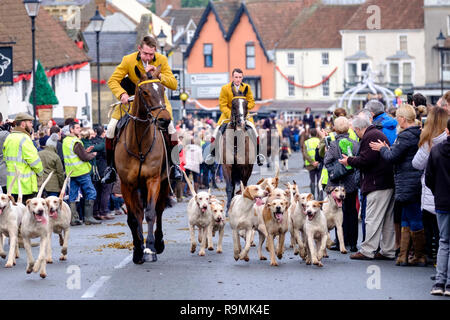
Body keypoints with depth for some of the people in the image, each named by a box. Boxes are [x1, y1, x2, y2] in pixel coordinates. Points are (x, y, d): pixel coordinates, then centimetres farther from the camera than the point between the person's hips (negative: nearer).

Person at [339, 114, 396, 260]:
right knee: (387, 219, 11)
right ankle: (388, 251, 15)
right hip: (388, 183, 10)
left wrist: (349, 161, -4)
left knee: (373, 218, -8)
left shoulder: (369, 137, -12)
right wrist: (352, 160, 20)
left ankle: (367, 251, -7)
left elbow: (366, 160, -19)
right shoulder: (379, 134, 20)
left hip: (378, 184, -10)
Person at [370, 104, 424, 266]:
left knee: (414, 222, -3)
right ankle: (403, 256, 15)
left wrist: (382, 148, 2)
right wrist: (388, 149, 13)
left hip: (408, 184, -9)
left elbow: (392, 157, -17)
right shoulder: (419, 134, 11)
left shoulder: (405, 136, -17)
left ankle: (420, 257, 3)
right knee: (406, 221, 13)